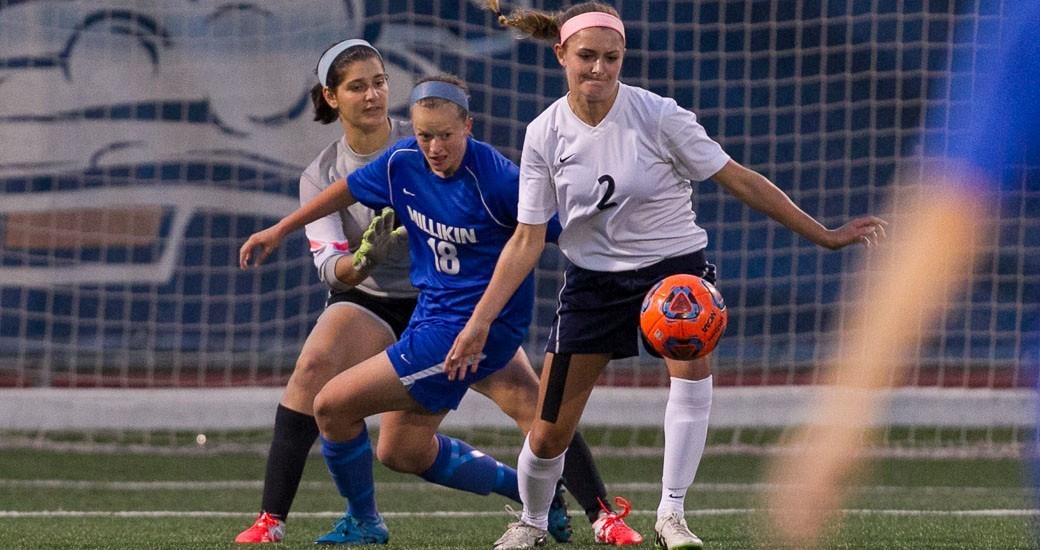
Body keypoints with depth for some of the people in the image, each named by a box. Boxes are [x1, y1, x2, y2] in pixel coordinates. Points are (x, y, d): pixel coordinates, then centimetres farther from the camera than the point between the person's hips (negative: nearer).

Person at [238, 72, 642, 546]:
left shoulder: (495, 178, -24)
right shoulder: (403, 162, -5)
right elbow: (349, 189, 15)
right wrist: (279, 231, 24)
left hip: (470, 325, -8)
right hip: (430, 312, 8)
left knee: (333, 405, -7)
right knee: (400, 450, 20)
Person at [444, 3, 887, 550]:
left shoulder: (658, 116, -16)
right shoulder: (545, 135, -8)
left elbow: (739, 180, -8)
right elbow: (527, 239, -3)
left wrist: (824, 235, -9)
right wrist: (479, 322, -9)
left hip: (674, 264, -2)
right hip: (592, 278, 2)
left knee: (692, 367, -33)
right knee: (548, 436, 0)